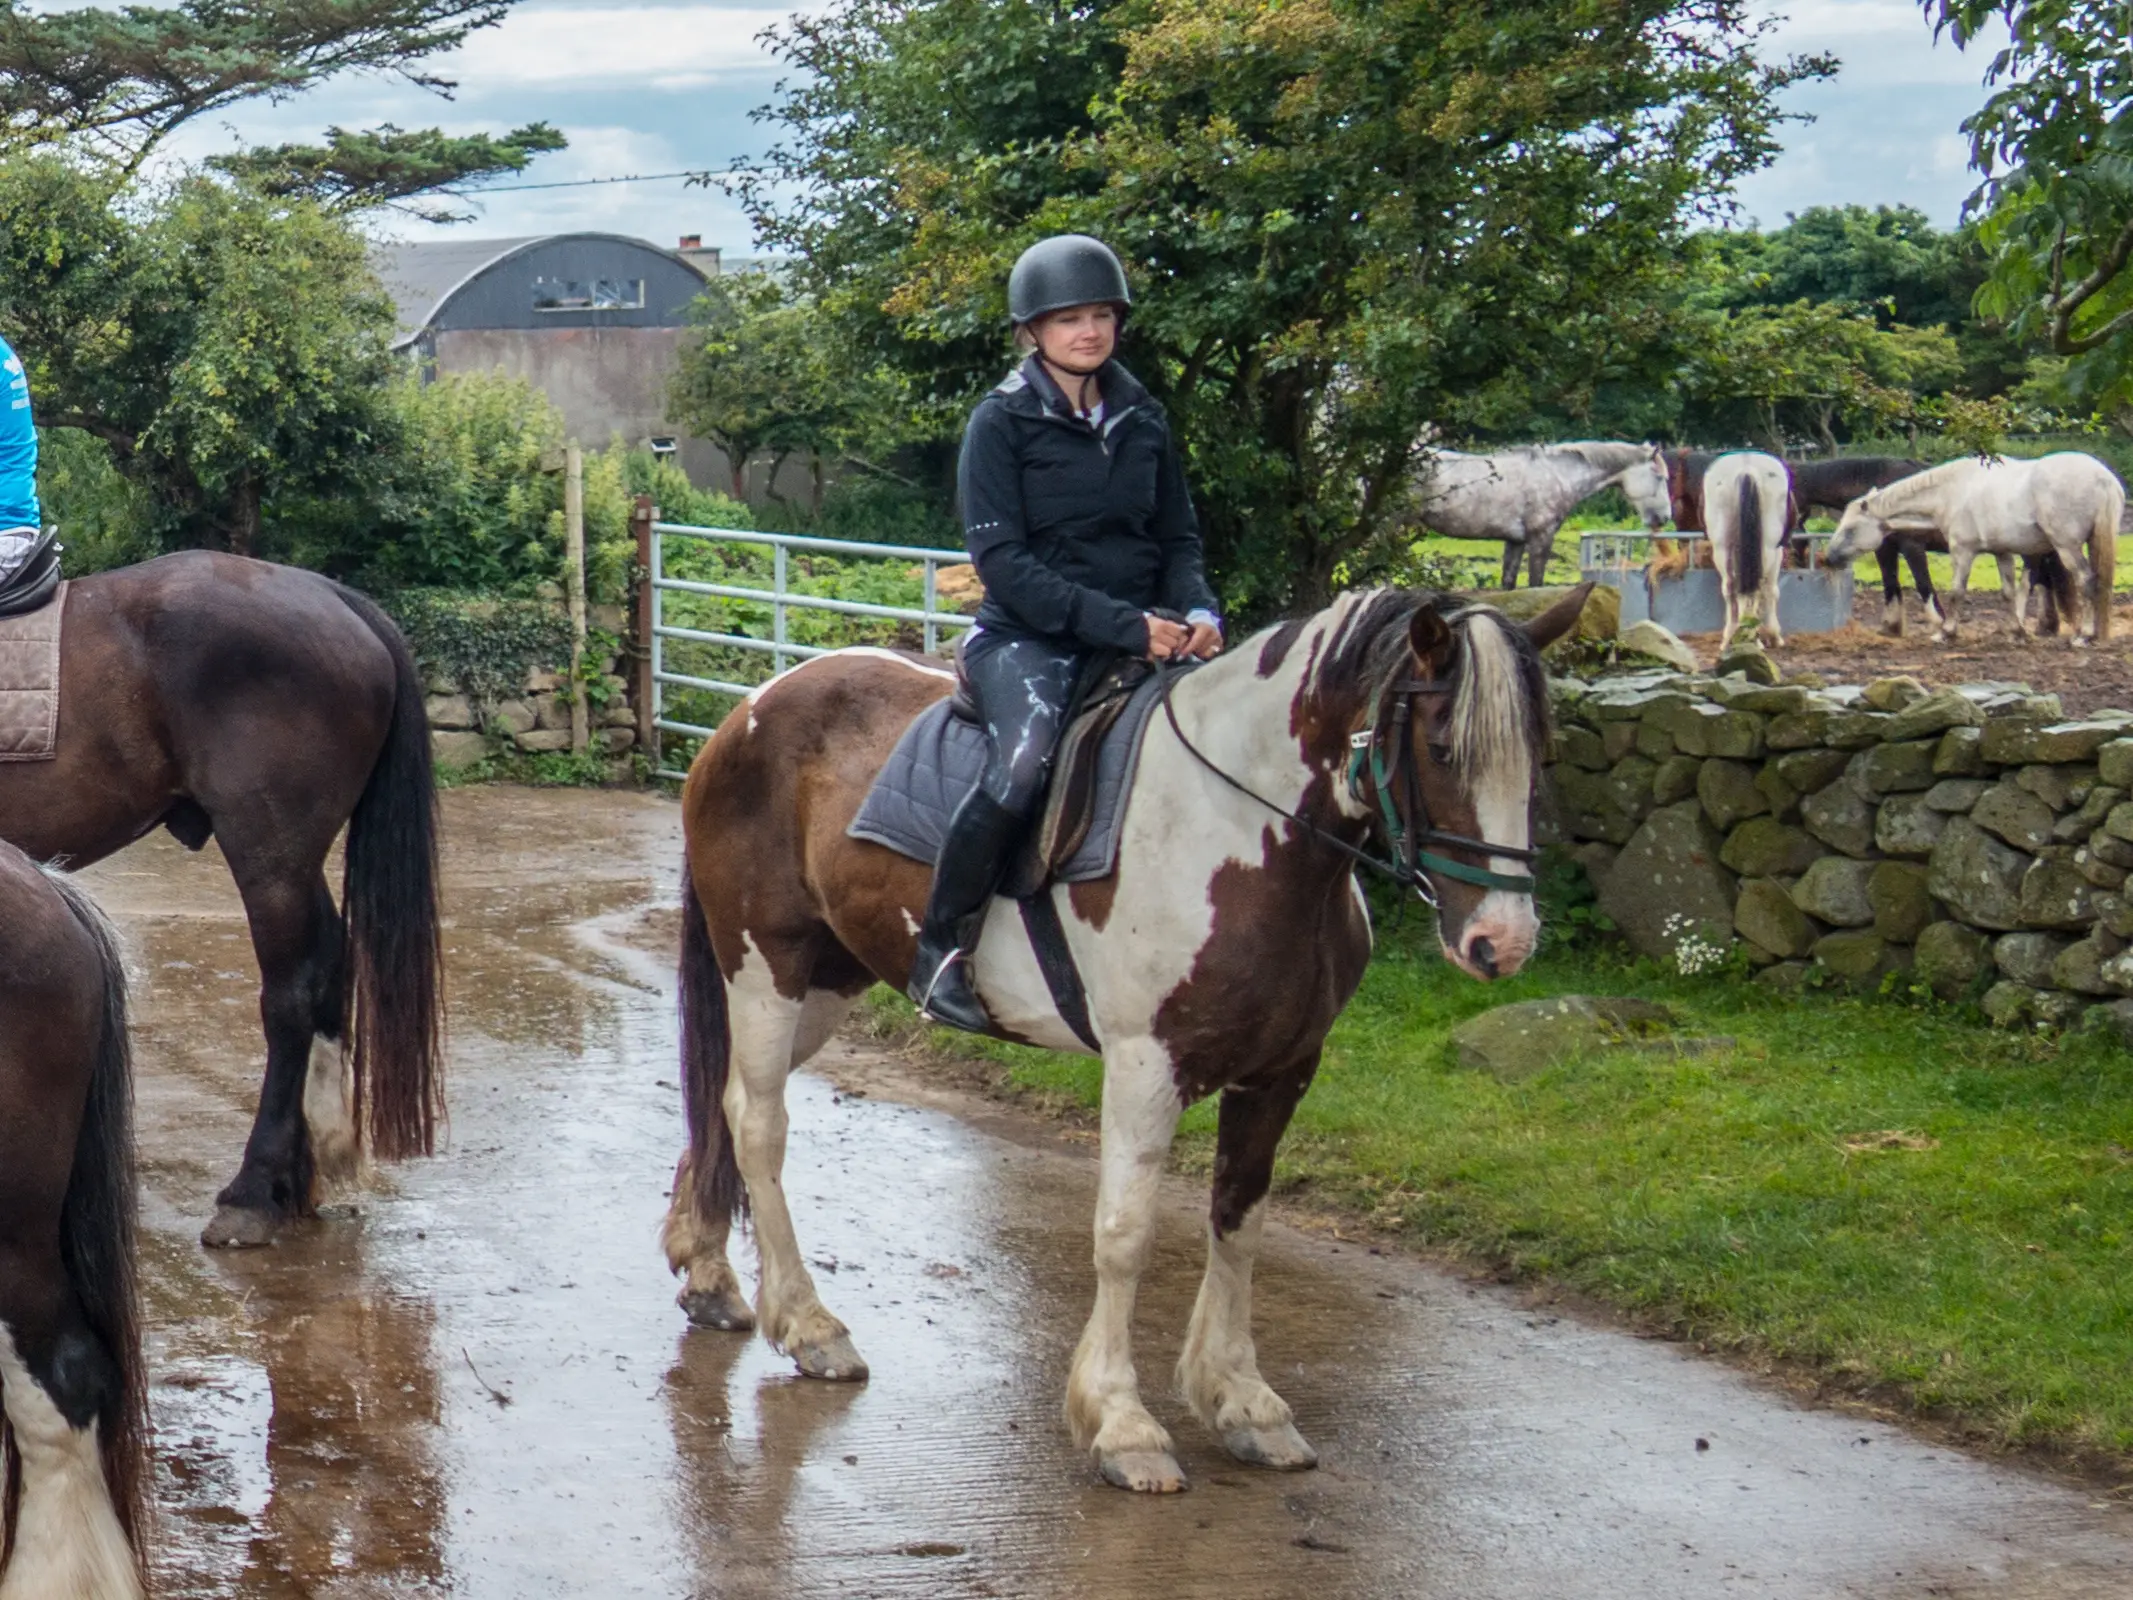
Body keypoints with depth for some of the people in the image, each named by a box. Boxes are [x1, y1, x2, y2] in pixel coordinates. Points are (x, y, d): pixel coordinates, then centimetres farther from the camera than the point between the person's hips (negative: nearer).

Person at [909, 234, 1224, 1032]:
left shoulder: (1143, 421, 13)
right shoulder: (1003, 421, -2)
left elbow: (1178, 539, 18)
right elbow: (1001, 559, -11)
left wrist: (1197, 613, -6)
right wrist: (1119, 623, -20)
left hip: (1141, 640, 5)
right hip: (1026, 640, -5)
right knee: (1026, 757, -35)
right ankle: (939, 949, -21)